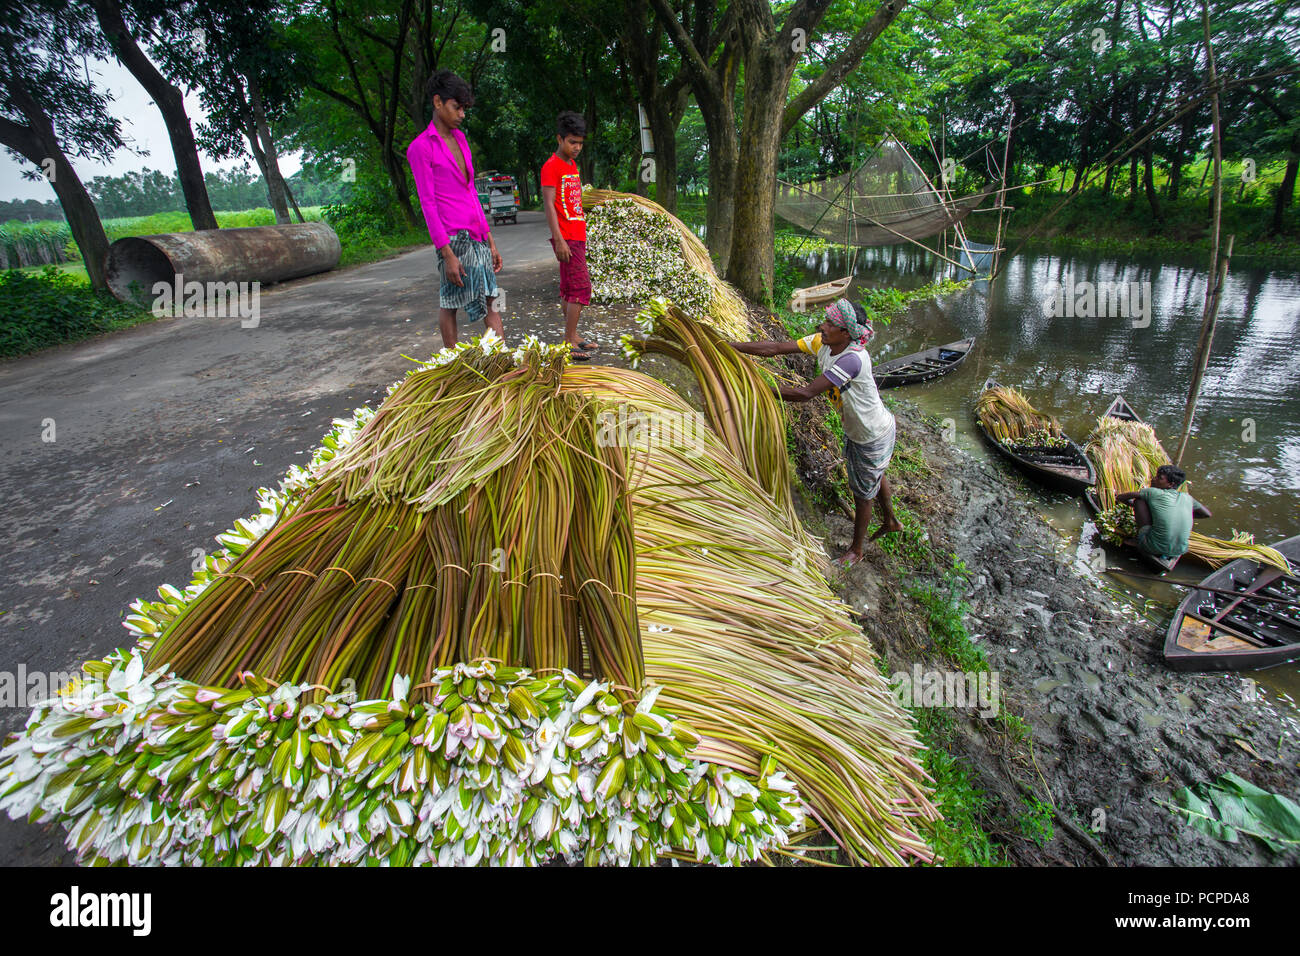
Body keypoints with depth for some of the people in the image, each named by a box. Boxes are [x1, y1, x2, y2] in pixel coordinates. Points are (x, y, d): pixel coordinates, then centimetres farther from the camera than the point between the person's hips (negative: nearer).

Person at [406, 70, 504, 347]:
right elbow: (427, 203, -10)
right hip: (453, 236, -7)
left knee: (491, 299, 6)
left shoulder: (459, 137, 17)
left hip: (476, 234, 7)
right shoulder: (421, 147, -5)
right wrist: (447, 253, -17)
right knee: (450, 303, 1)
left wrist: (490, 241, 15)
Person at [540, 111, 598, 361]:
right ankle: (569, 342, -8)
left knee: (568, 289, 12)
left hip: (577, 236, 9)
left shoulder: (572, 165, 17)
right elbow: (548, 205, -15)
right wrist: (559, 240, -21)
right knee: (581, 288, -11)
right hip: (567, 239, -9)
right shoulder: (551, 166, -10)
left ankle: (572, 336, 17)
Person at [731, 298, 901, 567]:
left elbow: (807, 393, -40)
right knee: (875, 477, 31)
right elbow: (778, 348, -15)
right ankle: (890, 521, 59)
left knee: (862, 494, 12)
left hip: (873, 436, -8)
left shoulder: (852, 359, -38)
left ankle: (856, 550, 36)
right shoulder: (822, 342, -14)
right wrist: (731, 346, -20)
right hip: (855, 430, 8)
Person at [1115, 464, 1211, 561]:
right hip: (1179, 551, 4)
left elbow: (1120, 497, 6)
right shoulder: (1187, 498, 7)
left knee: (1139, 500, 5)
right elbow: (1208, 514, 24)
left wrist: (1132, 503, 27)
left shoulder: (1153, 493, -5)